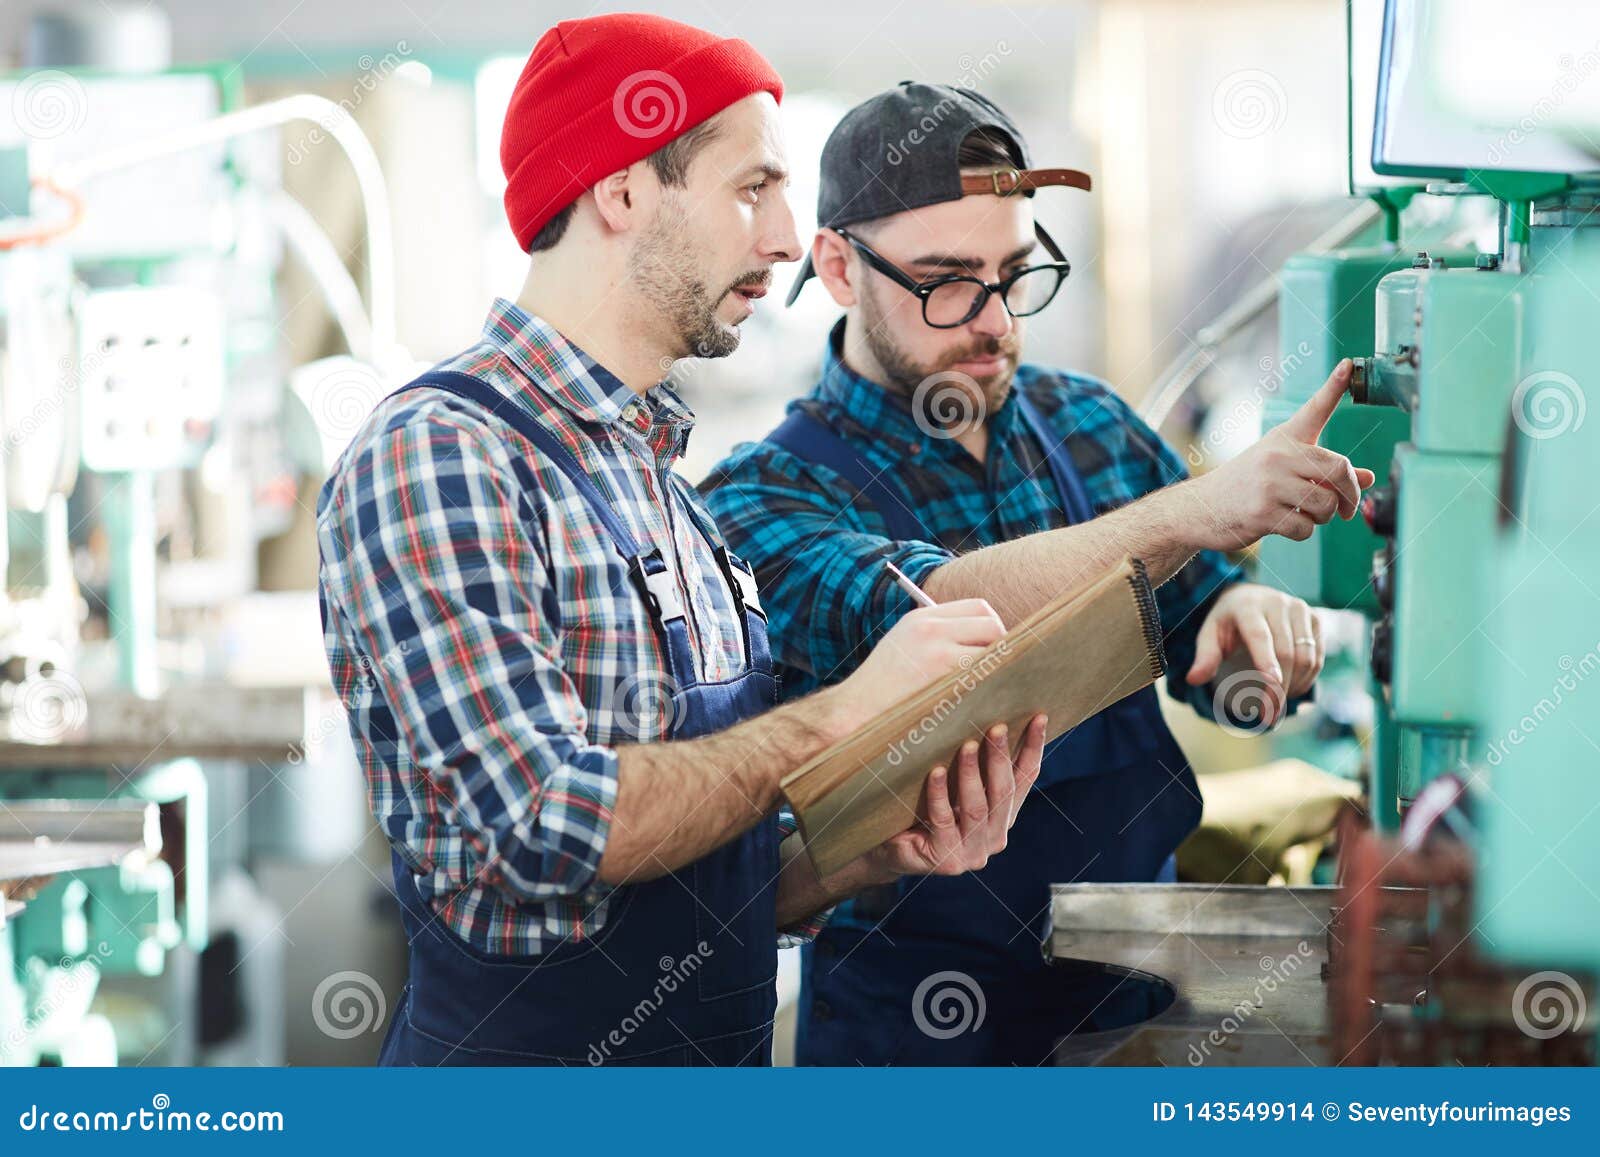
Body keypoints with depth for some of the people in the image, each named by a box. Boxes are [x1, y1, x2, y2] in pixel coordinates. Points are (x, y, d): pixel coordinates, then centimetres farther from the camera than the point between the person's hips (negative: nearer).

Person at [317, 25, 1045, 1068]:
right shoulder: (433, 457, -16)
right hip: (512, 1059, -8)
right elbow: (552, 829, -25)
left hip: (720, 1059, 8)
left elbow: (719, 879, 11)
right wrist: (844, 715, -17)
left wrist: (881, 853, -7)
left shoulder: (667, 487, 10)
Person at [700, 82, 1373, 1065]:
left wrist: (1250, 617, -18)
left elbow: (1225, 682, 6)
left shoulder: (1090, 423, 3)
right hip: (924, 1022, -4)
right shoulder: (765, 499, -12)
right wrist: (1193, 512, -39)